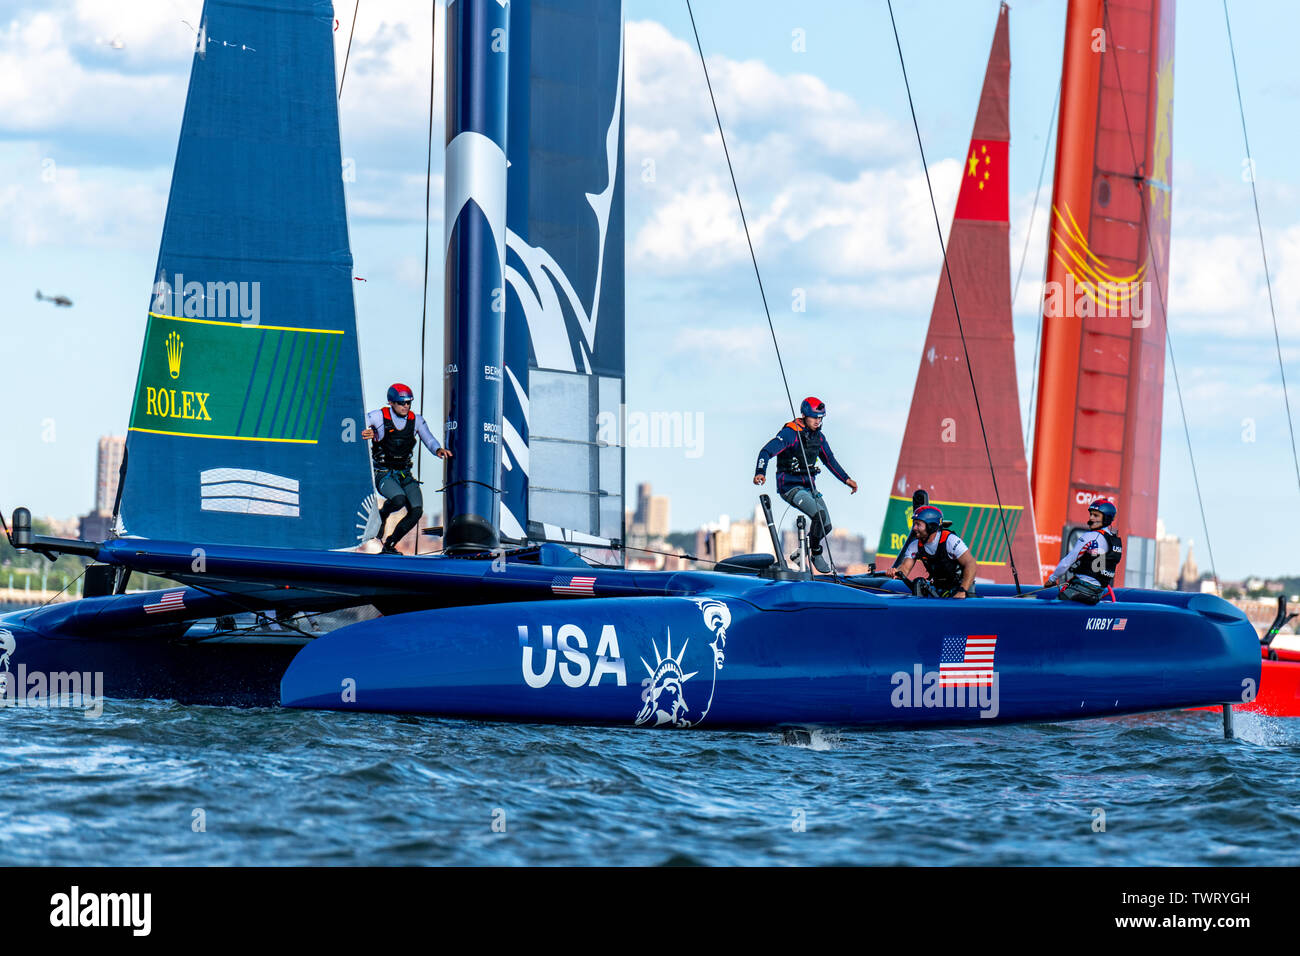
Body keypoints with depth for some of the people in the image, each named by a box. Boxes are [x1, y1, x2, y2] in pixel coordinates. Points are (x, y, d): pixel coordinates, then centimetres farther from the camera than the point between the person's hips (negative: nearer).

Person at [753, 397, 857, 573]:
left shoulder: (818, 436, 8)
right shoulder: (790, 433, -14)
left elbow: (830, 460, 22)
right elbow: (767, 451, -23)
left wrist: (846, 479, 19)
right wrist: (760, 472, -39)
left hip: (809, 486, 7)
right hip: (789, 486, -7)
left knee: (826, 526, 1)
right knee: (819, 514, -26)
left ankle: (805, 549, 28)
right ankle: (816, 553, -6)